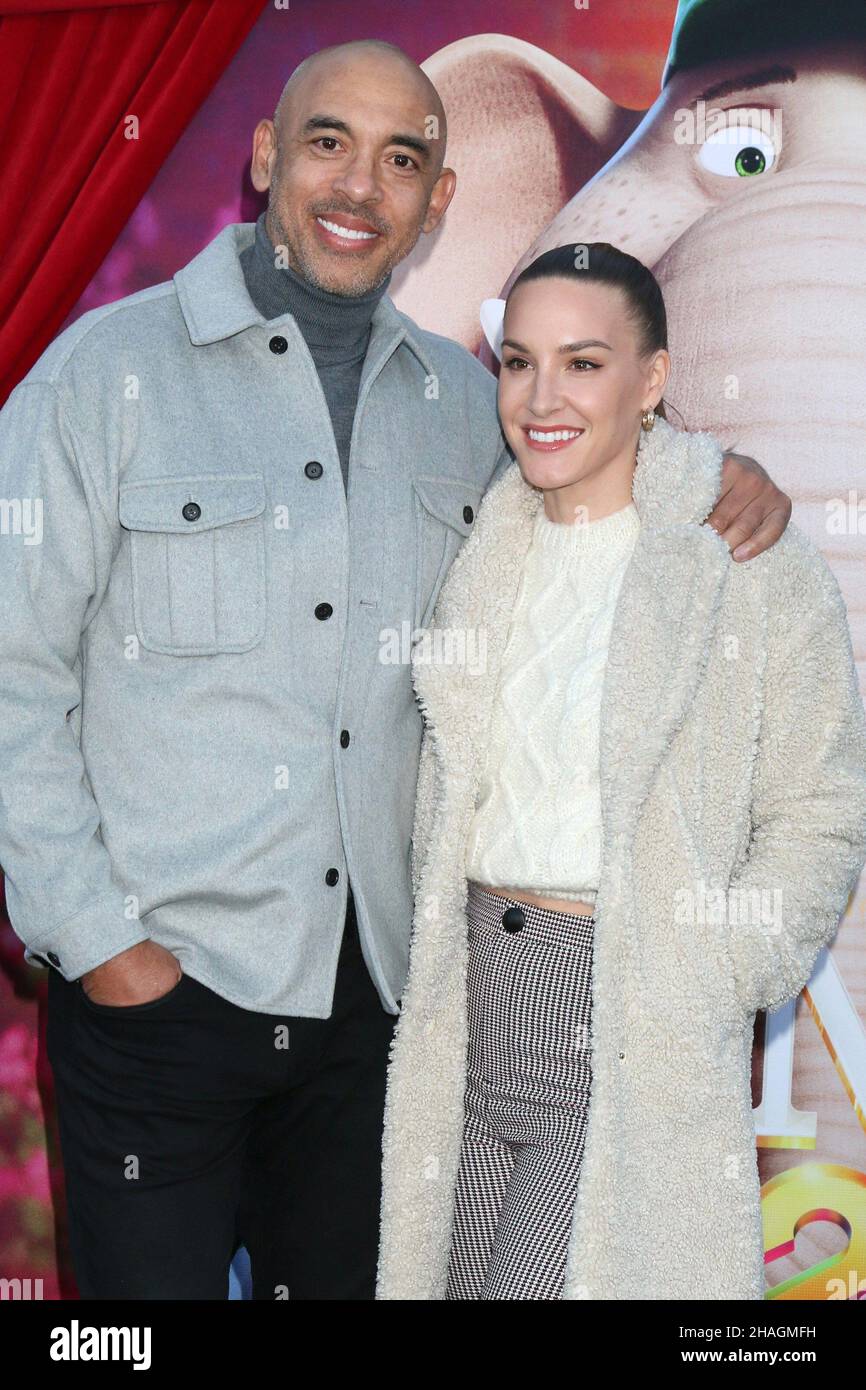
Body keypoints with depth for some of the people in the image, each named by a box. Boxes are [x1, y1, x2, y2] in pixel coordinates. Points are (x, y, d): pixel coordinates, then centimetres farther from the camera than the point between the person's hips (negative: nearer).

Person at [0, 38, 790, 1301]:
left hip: (371, 983, 4)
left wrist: (724, 481, 2)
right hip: (155, 979, -4)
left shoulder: (460, 399, 8)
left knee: (343, 1276, 18)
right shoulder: (112, 366, -5)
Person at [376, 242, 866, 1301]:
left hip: (627, 1012, -5)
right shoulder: (485, 556, 9)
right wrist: (438, 958, 9)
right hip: (470, 994, 6)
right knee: (452, 1278, 13)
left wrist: (704, 995, -14)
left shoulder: (755, 565, -8)